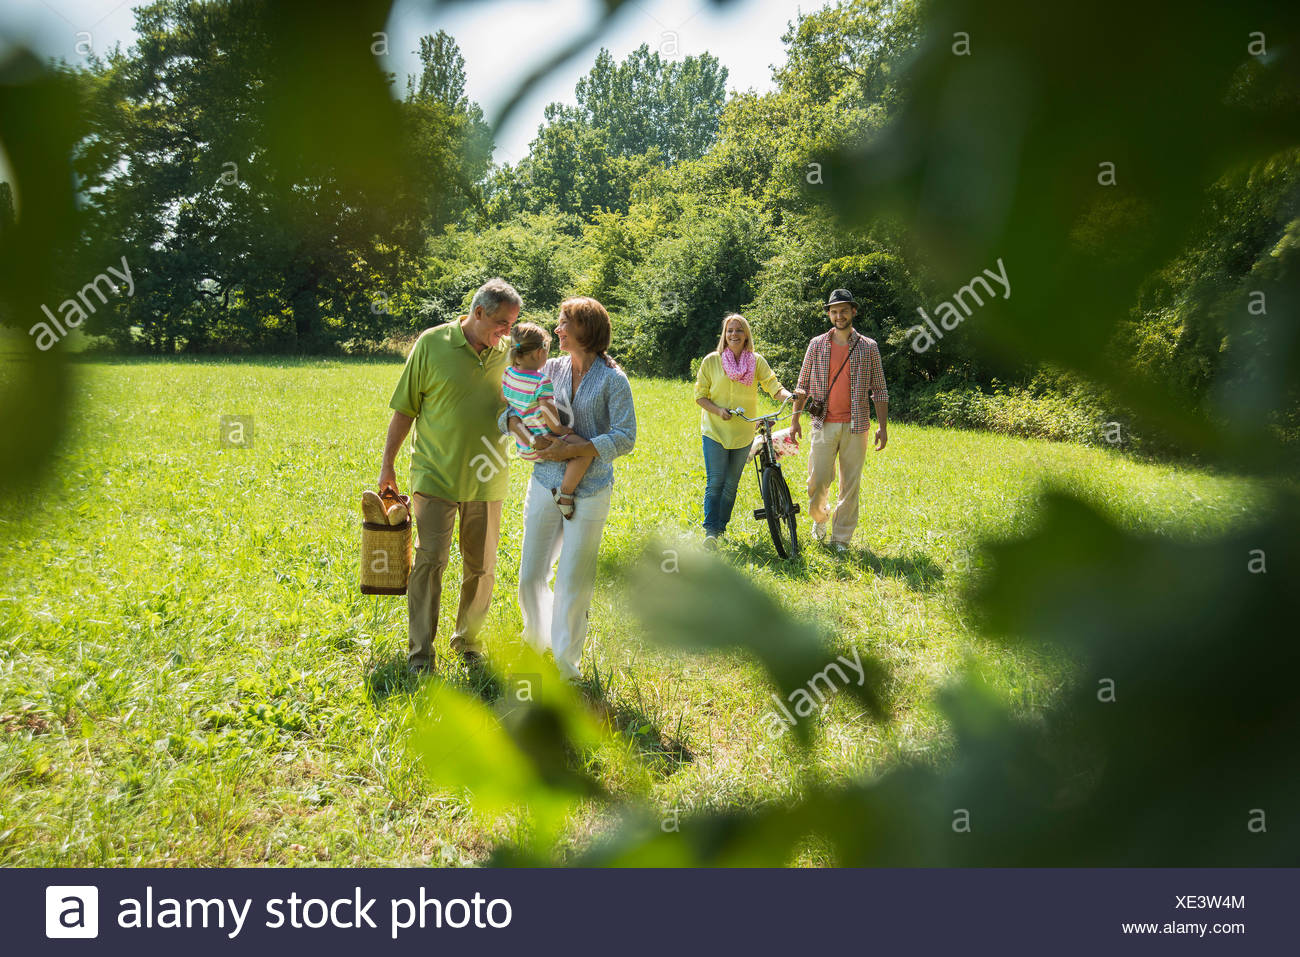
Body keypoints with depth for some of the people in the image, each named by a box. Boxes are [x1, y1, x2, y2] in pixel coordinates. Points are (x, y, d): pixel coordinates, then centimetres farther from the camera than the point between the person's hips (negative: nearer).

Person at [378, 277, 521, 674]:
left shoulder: (509, 352, 2)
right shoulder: (433, 343, -6)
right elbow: (405, 408, -1)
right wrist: (387, 466, -1)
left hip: (486, 479, 3)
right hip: (435, 476, -3)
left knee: (482, 567, 10)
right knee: (429, 561, -5)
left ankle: (467, 640, 28)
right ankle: (420, 652, 6)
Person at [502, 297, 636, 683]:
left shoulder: (612, 380, -6)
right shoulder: (551, 369, 7)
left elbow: (625, 437, -12)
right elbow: (510, 406, 12)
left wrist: (574, 449, -19)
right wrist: (516, 424, -11)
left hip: (588, 492, -4)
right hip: (545, 484, 4)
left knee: (573, 582, 2)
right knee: (530, 577, 9)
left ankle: (567, 662, 21)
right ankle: (536, 641, 36)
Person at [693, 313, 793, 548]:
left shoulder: (757, 361, 1)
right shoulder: (712, 361, -3)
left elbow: (774, 387, -8)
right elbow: (700, 396, -1)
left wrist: (789, 396, -30)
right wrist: (718, 410, -19)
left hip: (743, 433, 2)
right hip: (715, 431, -2)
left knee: (731, 485, 11)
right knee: (715, 483, -9)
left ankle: (722, 526, 25)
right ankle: (710, 530, -6)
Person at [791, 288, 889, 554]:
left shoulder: (869, 347, 5)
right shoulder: (817, 345, 7)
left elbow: (879, 390, 7)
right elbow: (803, 385, 12)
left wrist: (883, 426, 2)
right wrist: (795, 419, 6)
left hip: (855, 427, 0)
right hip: (824, 425, 0)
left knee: (850, 485, 2)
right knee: (817, 481, -2)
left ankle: (841, 539, 13)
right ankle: (820, 517, 29)